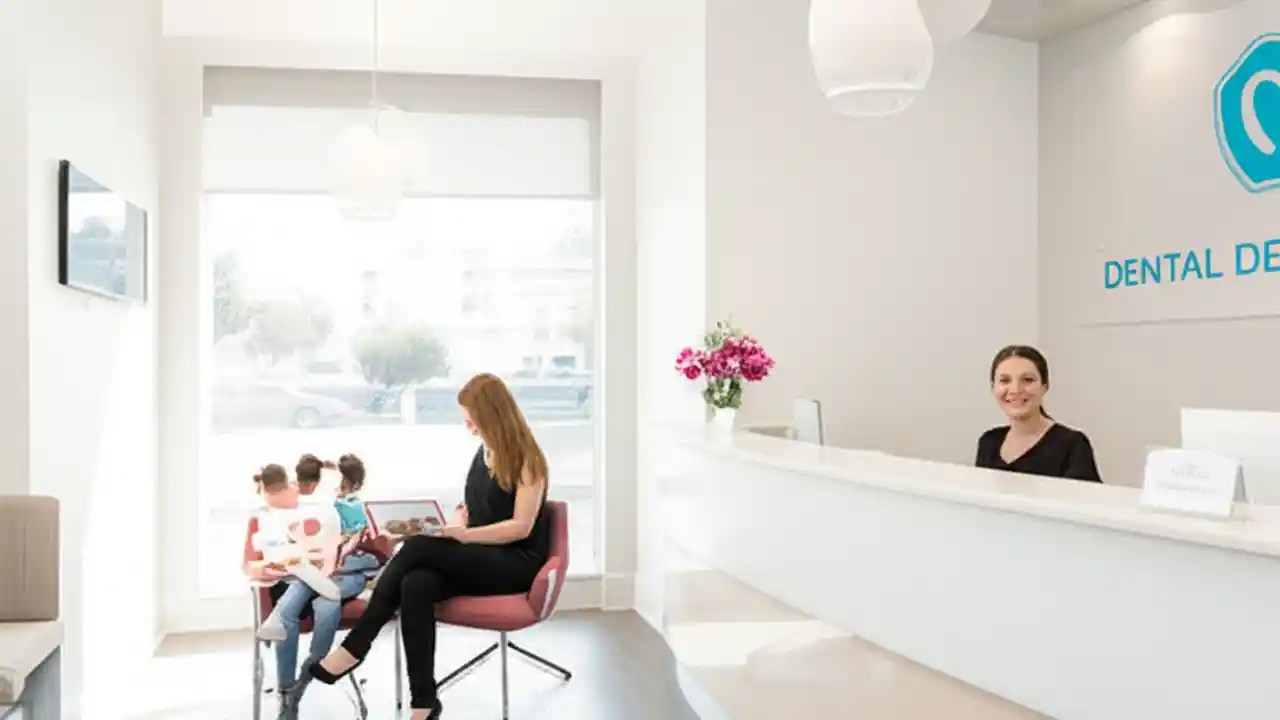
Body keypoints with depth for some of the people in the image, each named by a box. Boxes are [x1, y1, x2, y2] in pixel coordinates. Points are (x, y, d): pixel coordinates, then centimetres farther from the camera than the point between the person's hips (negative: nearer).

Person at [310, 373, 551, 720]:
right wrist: (452, 526, -1)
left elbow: (521, 527, -14)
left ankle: (355, 647, -17)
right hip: (478, 558, 6)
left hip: (515, 563, -6)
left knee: (418, 548, -28)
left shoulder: (526, 458, -7)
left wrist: (462, 535, -20)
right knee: (416, 584, -28)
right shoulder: (483, 453, 14)